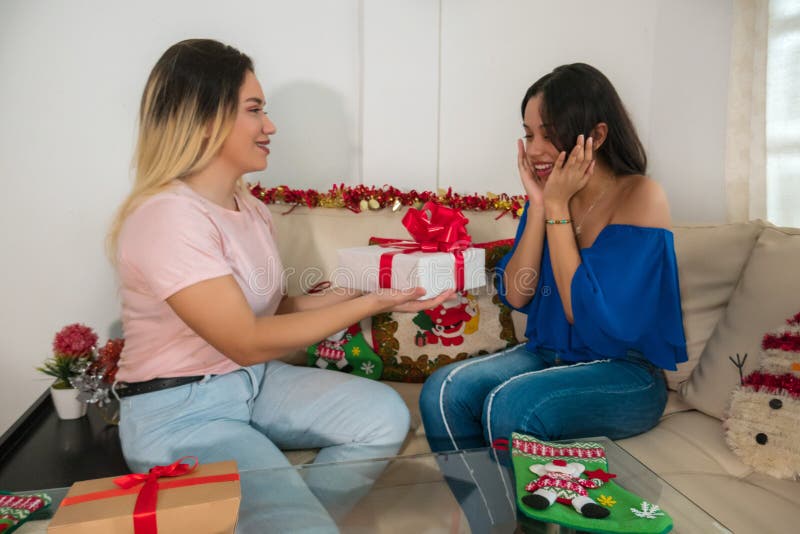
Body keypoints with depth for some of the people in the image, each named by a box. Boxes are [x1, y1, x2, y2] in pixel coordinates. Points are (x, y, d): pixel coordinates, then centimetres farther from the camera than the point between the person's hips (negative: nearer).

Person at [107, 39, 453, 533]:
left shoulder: (250, 208, 4)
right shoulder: (167, 217, -23)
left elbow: (271, 309, 6)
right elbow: (248, 342, -23)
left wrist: (361, 288, -4)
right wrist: (374, 303, -21)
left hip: (255, 382, 8)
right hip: (181, 411, -8)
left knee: (385, 416, -7)